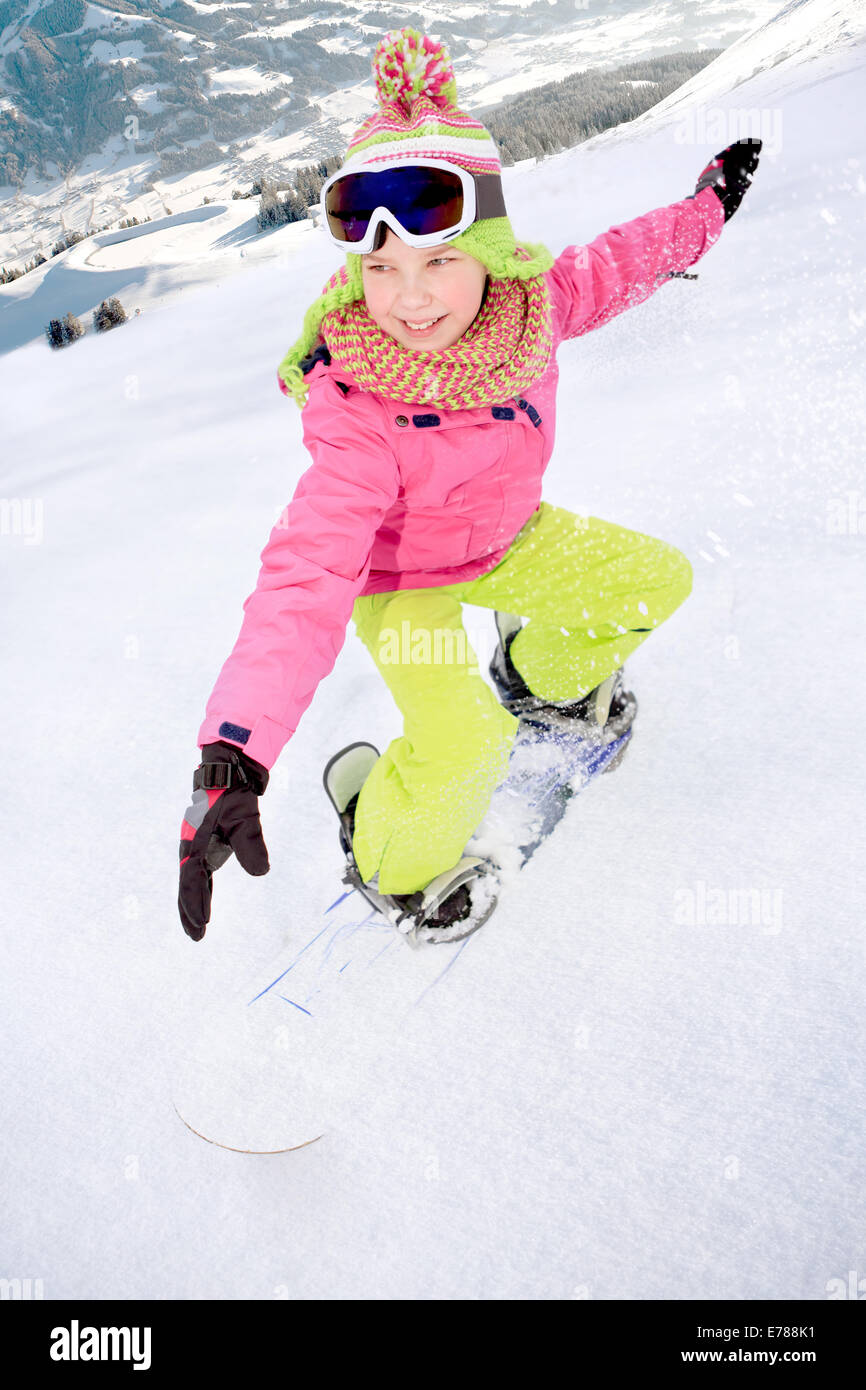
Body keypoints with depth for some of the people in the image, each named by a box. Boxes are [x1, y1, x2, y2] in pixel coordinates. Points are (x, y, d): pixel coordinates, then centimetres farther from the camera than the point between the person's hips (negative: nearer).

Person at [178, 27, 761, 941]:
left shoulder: (529, 302, -21)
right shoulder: (358, 416, -38)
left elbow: (608, 268, 2)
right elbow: (307, 573, -46)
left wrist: (703, 211, 18)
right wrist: (233, 755, -57)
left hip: (500, 537, 6)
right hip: (396, 578, -6)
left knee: (657, 580, 9)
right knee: (462, 746, -22)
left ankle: (544, 679, 35)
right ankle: (393, 868, 12)